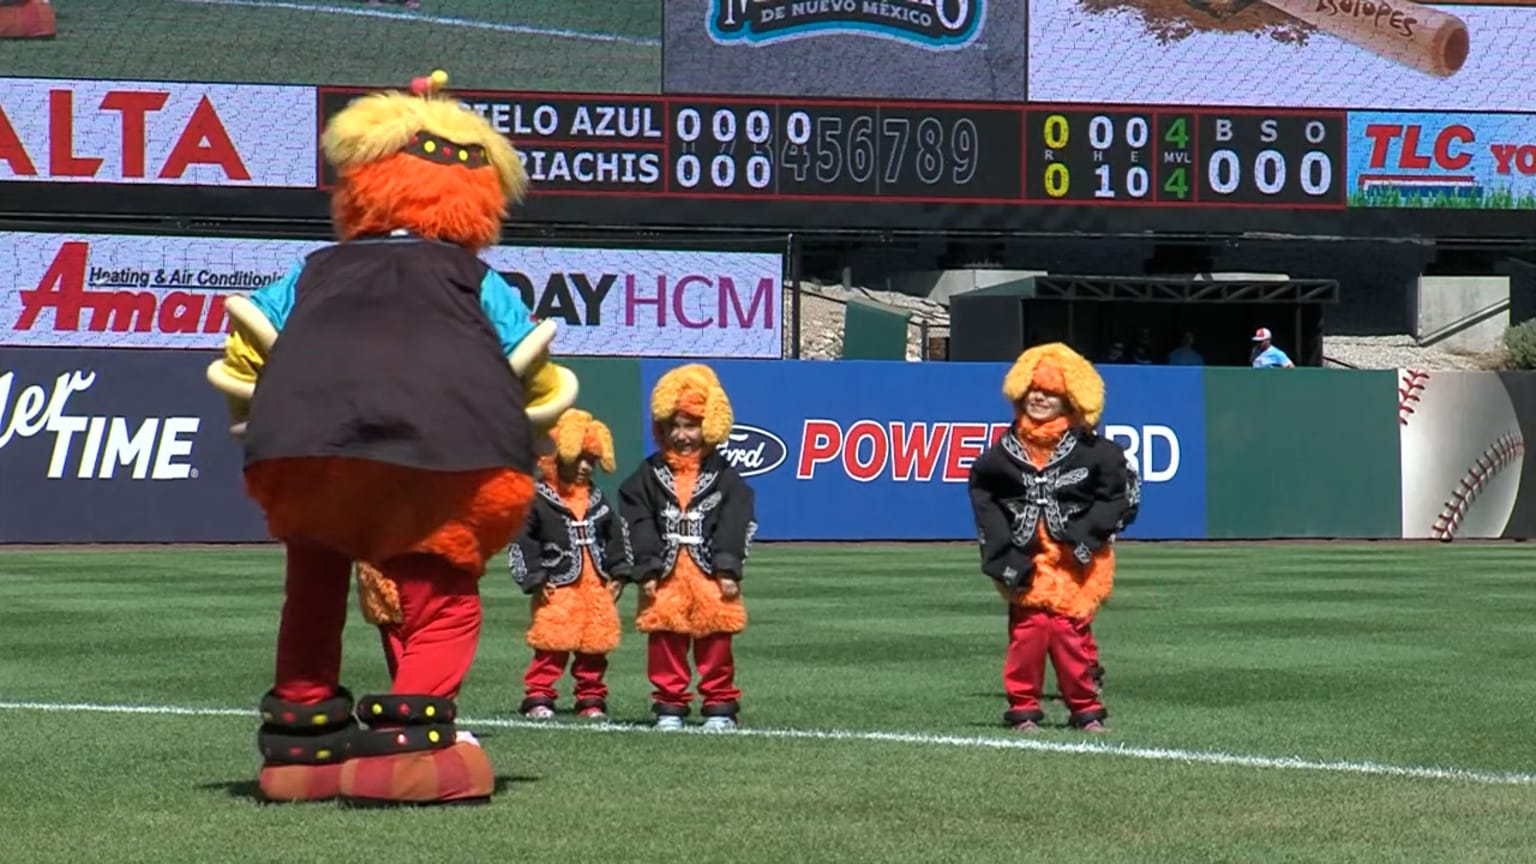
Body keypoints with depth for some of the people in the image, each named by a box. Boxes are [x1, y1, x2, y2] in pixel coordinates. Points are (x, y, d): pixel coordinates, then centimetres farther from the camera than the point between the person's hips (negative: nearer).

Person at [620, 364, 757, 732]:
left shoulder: (725, 478, 5)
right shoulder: (649, 476, 7)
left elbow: (735, 525, -1)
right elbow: (638, 526, 2)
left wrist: (728, 570, -9)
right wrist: (647, 570, -7)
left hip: (710, 575, -1)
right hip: (665, 575, 1)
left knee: (715, 642, 2)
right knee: (665, 642, 3)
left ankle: (720, 705, 8)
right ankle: (670, 705, 10)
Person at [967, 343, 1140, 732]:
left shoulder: (1091, 451, -1)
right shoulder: (1004, 452, 4)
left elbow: (1123, 495, 4)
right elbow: (984, 500, 10)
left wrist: (1087, 534, -5)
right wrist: (1003, 554, 2)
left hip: (1074, 559, -2)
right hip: (1025, 558, 2)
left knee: (1070, 630, -5)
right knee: (1027, 629, -4)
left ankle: (1086, 707, 7)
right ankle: (1023, 707, 6)